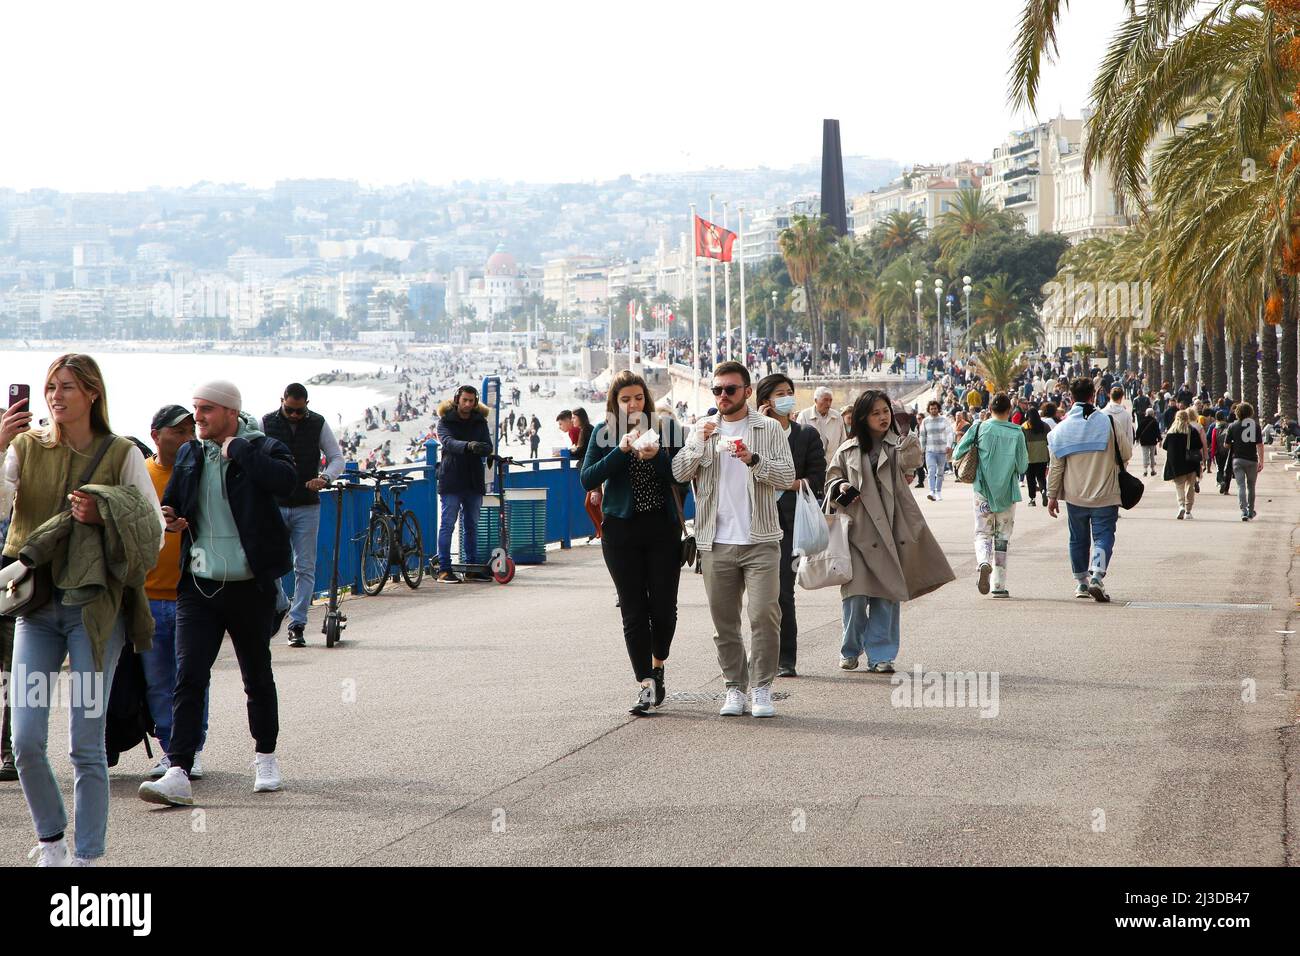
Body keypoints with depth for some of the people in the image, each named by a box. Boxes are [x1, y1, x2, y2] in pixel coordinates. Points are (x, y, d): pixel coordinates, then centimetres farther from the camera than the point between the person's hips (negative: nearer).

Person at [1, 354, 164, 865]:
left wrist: (103, 513, -14)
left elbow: (155, 533, 1)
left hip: (96, 607, -2)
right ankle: (51, 840, 20)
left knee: (86, 744, -2)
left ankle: (85, 856, 8)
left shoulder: (122, 455, 1)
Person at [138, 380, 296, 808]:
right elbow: (170, 503, 23)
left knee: (258, 677, 12)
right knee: (188, 678, -8)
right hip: (199, 585, 3)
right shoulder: (188, 455, 9)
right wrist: (170, 518, -2)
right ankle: (178, 774, -12)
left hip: (250, 586, -3)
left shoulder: (262, 450, -6)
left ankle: (265, 757, 30)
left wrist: (237, 448, -19)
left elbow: (286, 481, -28)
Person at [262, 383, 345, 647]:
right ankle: (280, 607, 20)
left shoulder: (319, 425, 3)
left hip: (307, 507, 0)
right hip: (273, 504, 0)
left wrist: (324, 477, -14)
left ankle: (297, 625, 2)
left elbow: (337, 458, 6)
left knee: (305, 567, -2)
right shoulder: (266, 423, 1)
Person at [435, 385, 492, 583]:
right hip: (451, 481, -4)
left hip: (474, 482, 4)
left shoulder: (480, 422, 10)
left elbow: (488, 446, -2)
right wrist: (468, 446, -40)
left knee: (472, 526, 11)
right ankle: (444, 569, -5)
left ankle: (472, 566, 19)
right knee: (447, 524, -6)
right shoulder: (445, 421, -2)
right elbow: (448, 441, -21)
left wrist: (483, 448, -27)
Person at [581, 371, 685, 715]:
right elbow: (588, 479, -11)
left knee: (664, 606, 1)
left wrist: (657, 456, -19)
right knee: (634, 611, -2)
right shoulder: (605, 432, 1)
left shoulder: (665, 427, 3)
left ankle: (657, 667, 27)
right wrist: (622, 450, -21)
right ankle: (646, 684, 1)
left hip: (662, 528, 1)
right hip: (621, 530, -1)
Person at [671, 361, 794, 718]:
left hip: (760, 540, -2)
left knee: (765, 614, -11)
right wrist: (699, 443, -13)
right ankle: (735, 688, 14)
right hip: (716, 543, 3)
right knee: (724, 620, 5)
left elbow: (787, 475, -4)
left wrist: (753, 460, -19)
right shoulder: (702, 430, 12)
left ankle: (761, 688, -3)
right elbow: (680, 473, 2)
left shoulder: (769, 429, 5)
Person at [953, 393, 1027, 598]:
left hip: (983, 490, 0)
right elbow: (1022, 467, -4)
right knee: (1002, 537, 9)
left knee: (982, 533, 7)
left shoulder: (979, 429, -4)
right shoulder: (1016, 433, -6)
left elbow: (958, 454, -2)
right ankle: (999, 585, 7)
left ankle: (984, 562, -25)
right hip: (1008, 492, 0)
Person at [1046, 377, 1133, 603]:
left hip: (1075, 496, 2)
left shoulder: (1062, 427, -3)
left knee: (1078, 539, 16)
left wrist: (1052, 495, 8)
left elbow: (1055, 466, 1)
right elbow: (1126, 453, -2)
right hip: (1105, 495, -2)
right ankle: (1097, 576, -21)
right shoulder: (1108, 422, -9)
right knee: (1103, 536, 0)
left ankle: (1081, 582, 24)